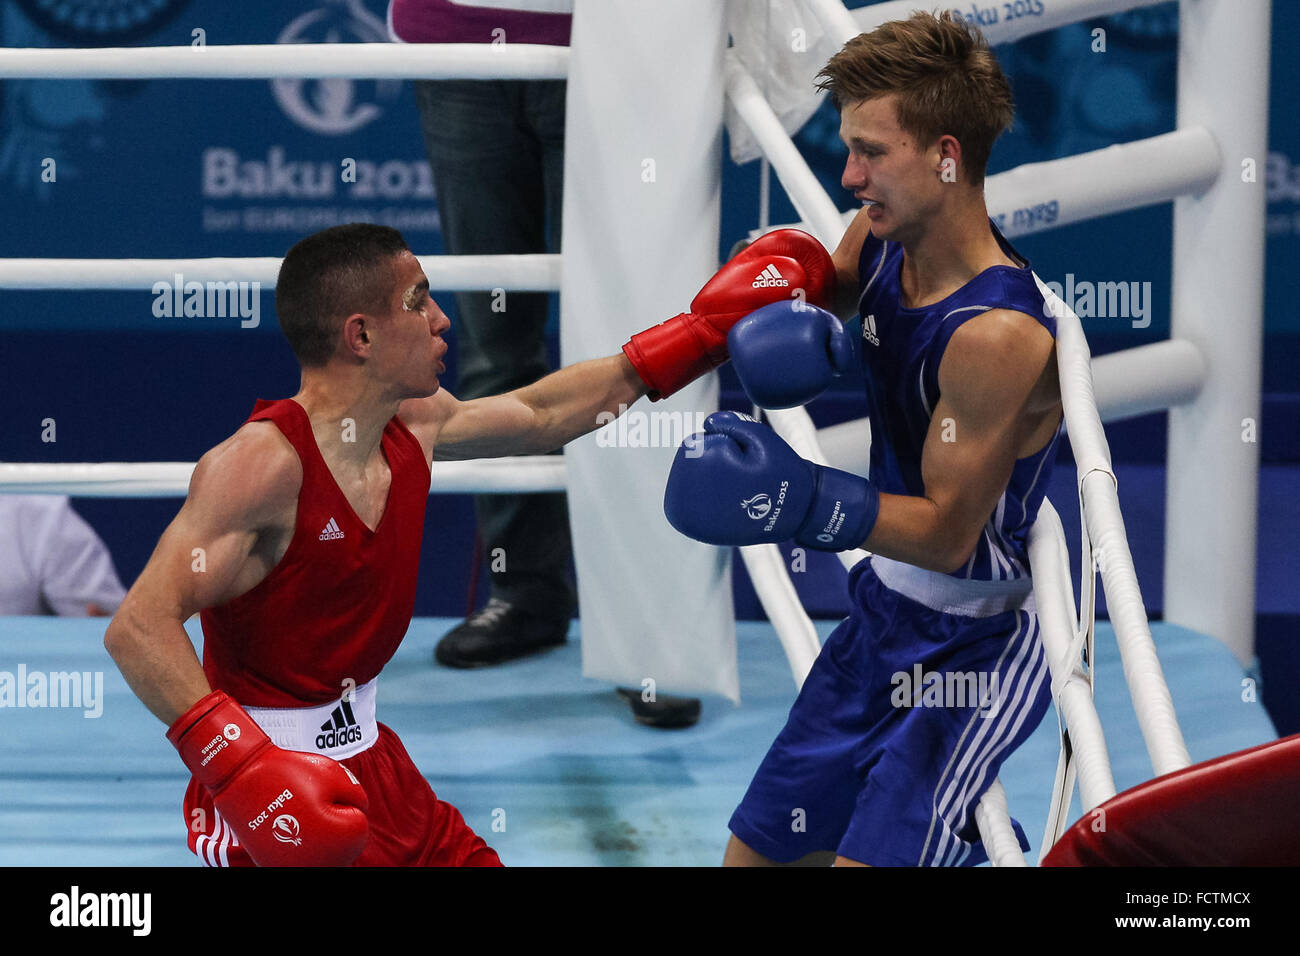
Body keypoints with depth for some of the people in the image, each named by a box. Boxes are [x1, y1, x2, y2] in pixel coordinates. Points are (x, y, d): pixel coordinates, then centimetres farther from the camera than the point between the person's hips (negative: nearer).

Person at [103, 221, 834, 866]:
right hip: (271, 784, -9)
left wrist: (705, 330, 23)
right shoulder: (263, 463, -23)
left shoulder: (416, 426, 3)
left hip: (368, 759, 9)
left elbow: (540, 414, 22)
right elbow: (138, 628, -29)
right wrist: (240, 765, -40)